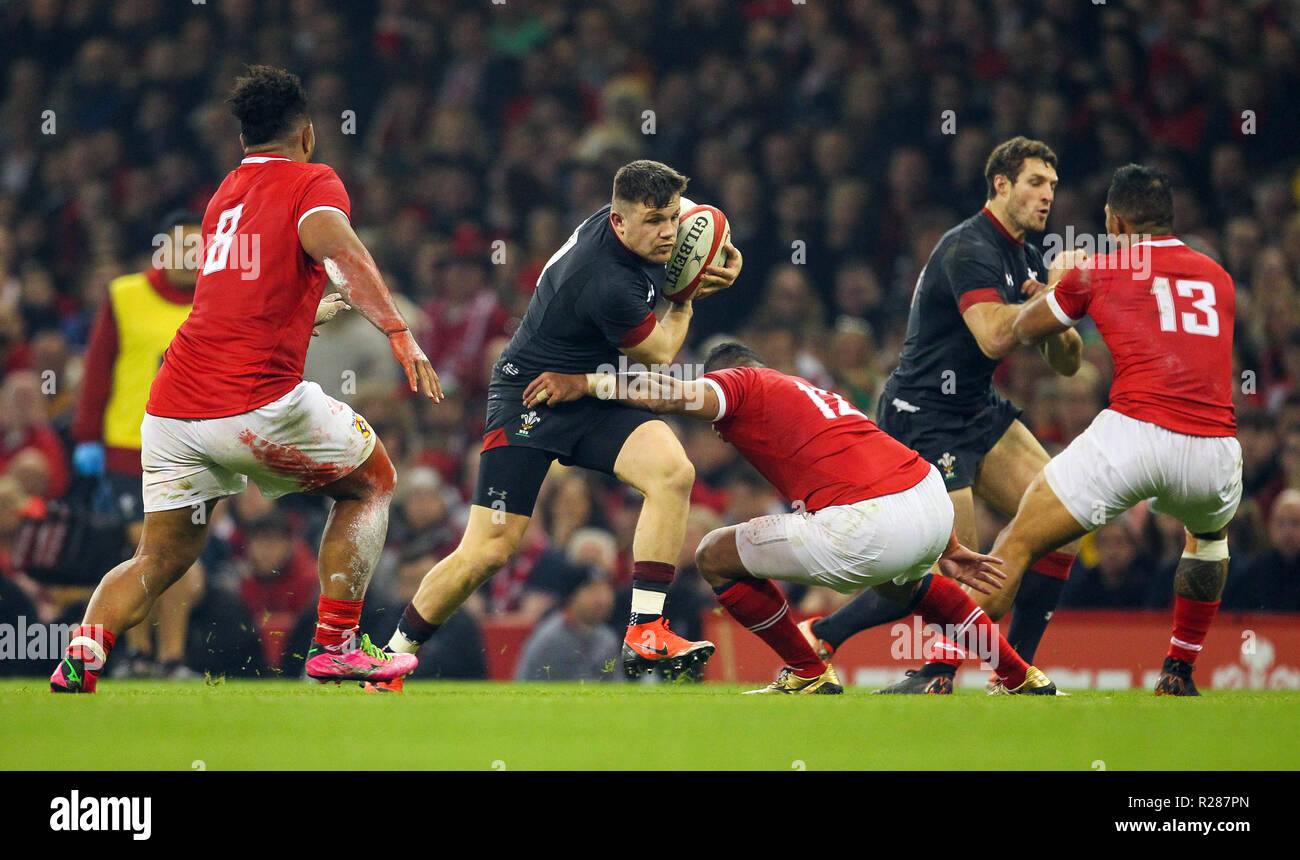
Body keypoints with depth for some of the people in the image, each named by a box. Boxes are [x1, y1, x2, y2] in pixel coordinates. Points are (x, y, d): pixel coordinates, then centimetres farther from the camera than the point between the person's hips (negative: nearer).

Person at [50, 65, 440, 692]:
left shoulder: (225, 192, 23)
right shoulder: (312, 182, 3)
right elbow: (335, 245, -20)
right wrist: (399, 333, -26)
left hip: (172, 406, 6)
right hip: (257, 402, -6)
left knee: (159, 560, 15)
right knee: (369, 482, 18)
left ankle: (80, 661, -10)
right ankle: (335, 644, 8)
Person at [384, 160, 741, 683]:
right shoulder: (609, 285, -30)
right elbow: (659, 354, -11)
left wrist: (723, 250, 3)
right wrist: (687, 299, 5)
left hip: (594, 398, 8)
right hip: (530, 399, -8)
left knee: (673, 472, -21)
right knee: (489, 551, -12)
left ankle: (644, 638, -20)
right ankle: (394, 655, 10)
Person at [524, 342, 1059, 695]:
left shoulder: (742, 385, 11)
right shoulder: (812, 394, 33)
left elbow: (677, 394, -11)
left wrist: (583, 382, -3)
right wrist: (947, 551, 39)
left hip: (872, 530, -8)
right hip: (935, 500, 9)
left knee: (715, 556, 9)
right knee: (903, 582, 44)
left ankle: (809, 674, 19)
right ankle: (1021, 677, 42)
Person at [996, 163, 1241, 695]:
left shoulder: (1098, 272, 11)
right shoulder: (1218, 279, 21)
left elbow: (1025, 331, 26)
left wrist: (1051, 288, 48)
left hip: (1134, 432, -4)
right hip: (1215, 447, 4)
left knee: (1017, 546, 5)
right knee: (1210, 534, 37)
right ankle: (1178, 674, 32)